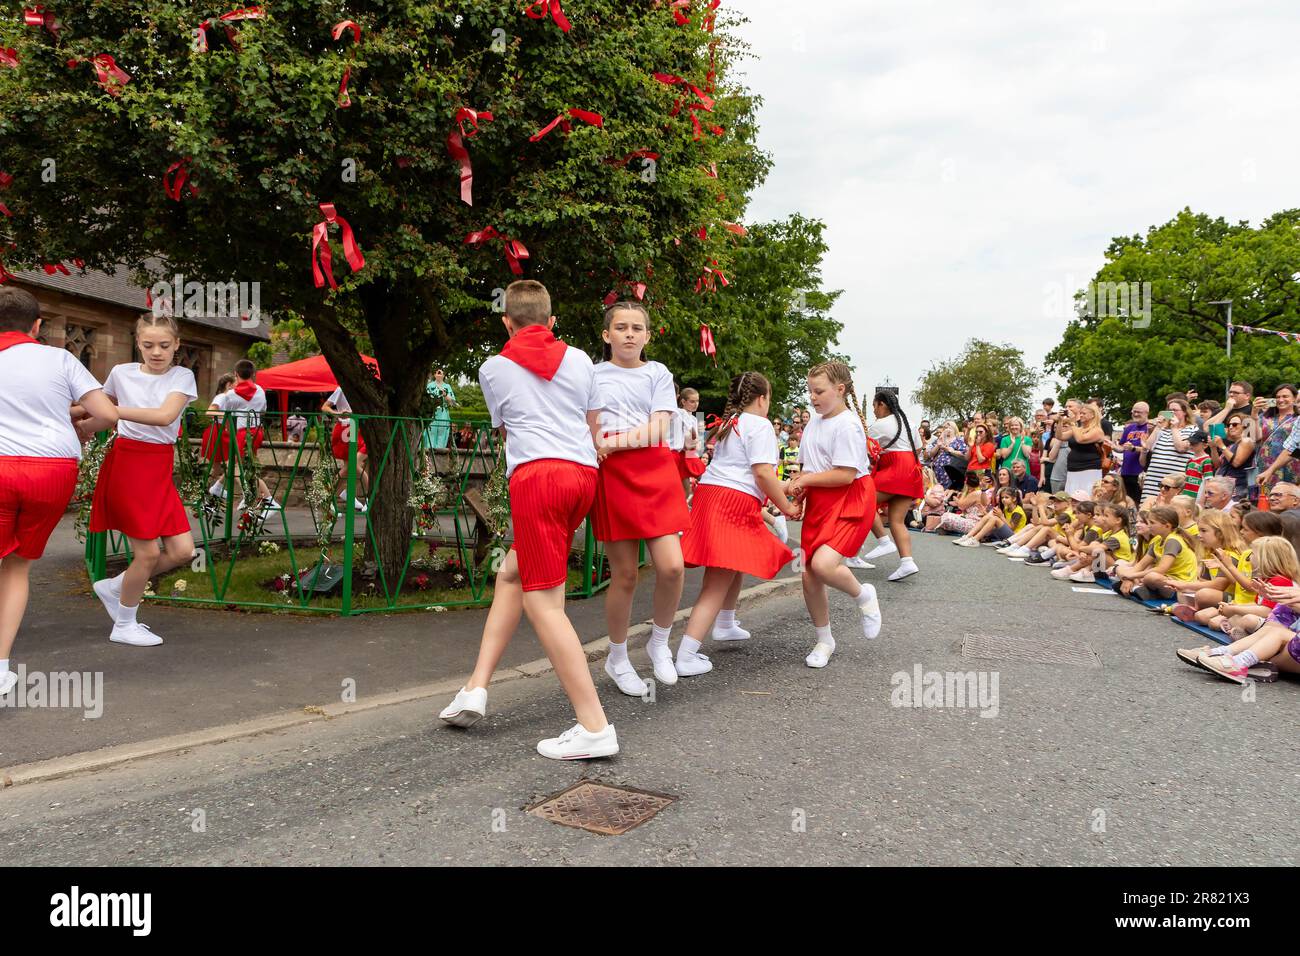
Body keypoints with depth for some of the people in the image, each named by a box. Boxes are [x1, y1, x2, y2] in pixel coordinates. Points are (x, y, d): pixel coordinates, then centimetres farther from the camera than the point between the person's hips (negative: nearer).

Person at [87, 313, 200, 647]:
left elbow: (165, 415, -19)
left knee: (183, 550, -2)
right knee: (148, 552, -6)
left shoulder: (182, 376, 0)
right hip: (125, 464, -3)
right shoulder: (121, 373, 0)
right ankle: (124, 626, 17)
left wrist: (112, 410, -23)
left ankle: (114, 587, 23)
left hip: (161, 469, 3)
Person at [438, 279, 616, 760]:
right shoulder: (579, 359, 17)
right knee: (511, 572, 18)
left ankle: (595, 728, -12)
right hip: (583, 474, 6)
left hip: (536, 475, -5)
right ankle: (476, 687, 14)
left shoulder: (493, 368, 11)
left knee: (542, 601, -6)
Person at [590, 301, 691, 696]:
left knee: (671, 566, -11)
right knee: (624, 575, 0)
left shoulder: (658, 373, 11)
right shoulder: (592, 375, 11)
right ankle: (617, 658, 21)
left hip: (655, 471, 1)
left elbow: (658, 431, -1)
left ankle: (660, 641, 16)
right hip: (612, 474, -1)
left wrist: (612, 442, -15)